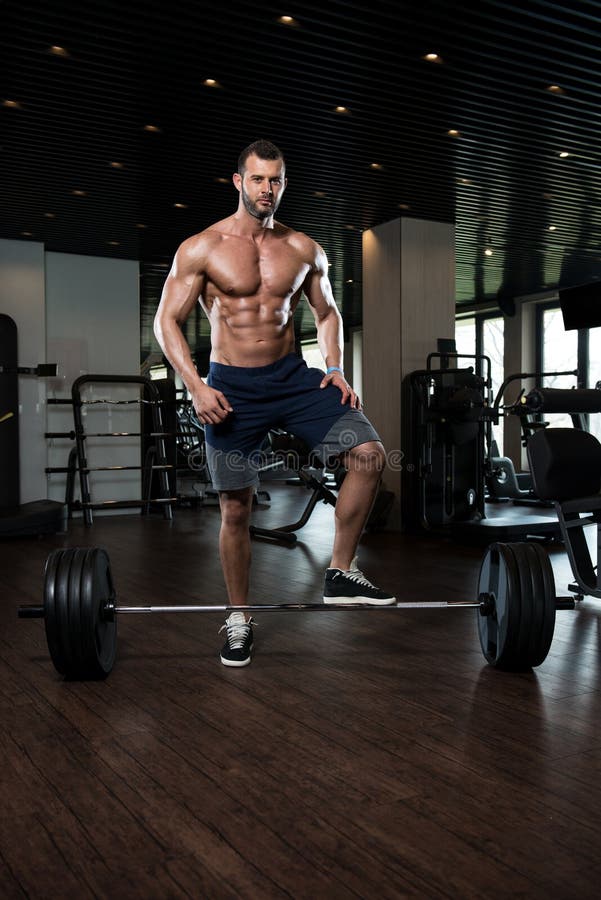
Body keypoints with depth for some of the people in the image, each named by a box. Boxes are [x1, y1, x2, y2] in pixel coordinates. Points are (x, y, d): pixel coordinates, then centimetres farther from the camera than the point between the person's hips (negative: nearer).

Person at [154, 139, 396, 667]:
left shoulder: (304, 249, 6)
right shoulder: (202, 249, -4)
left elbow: (327, 313, 17)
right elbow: (167, 320, -4)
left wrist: (336, 369, 1)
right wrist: (195, 385, -16)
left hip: (294, 377, 3)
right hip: (232, 388, -2)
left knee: (369, 454, -16)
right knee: (236, 506, 3)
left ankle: (341, 574, 0)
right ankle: (239, 618, 22)